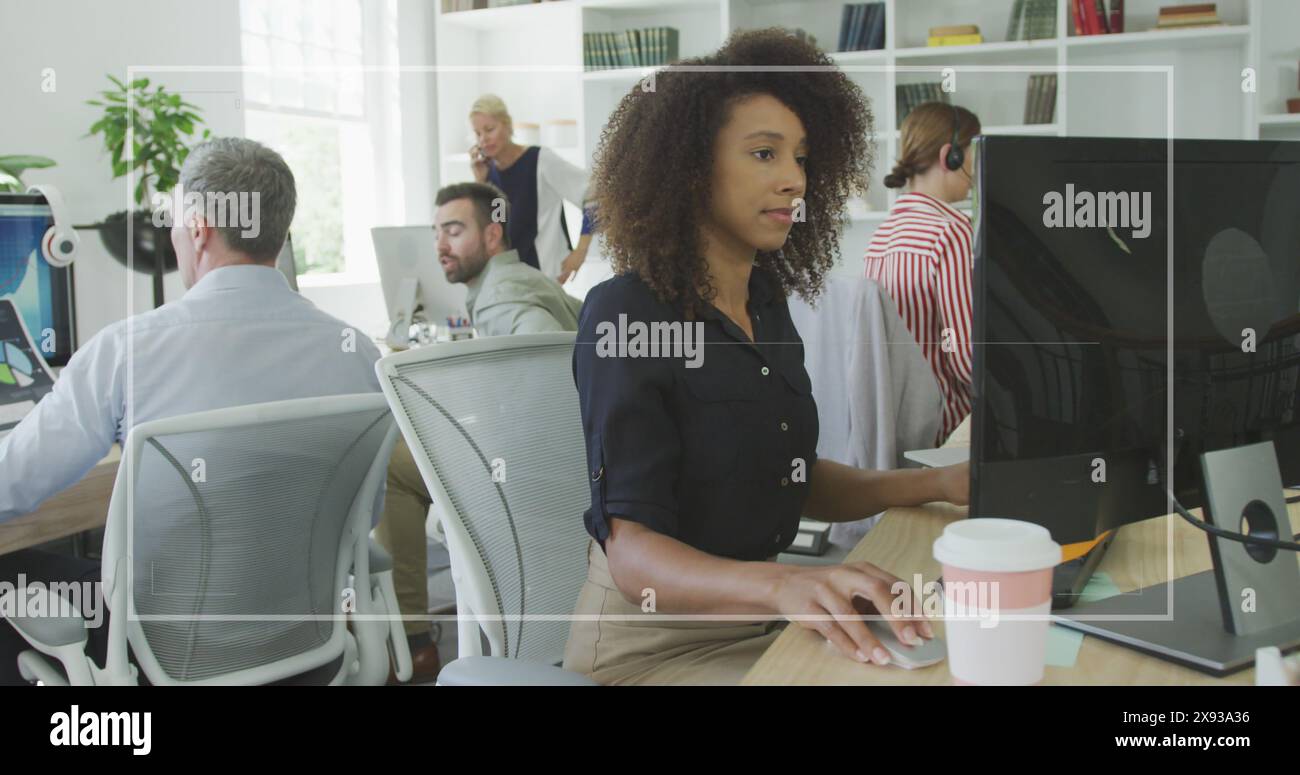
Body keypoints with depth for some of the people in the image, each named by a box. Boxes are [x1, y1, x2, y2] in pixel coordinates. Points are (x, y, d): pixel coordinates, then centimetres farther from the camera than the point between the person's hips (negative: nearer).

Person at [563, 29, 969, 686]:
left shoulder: (767, 304, 7)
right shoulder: (625, 315, -16)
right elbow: (632, 553, -24)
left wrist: (938, 483, 1)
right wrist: (782, 585, -43)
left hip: (758, 617, 7)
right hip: (657, 641, -7)